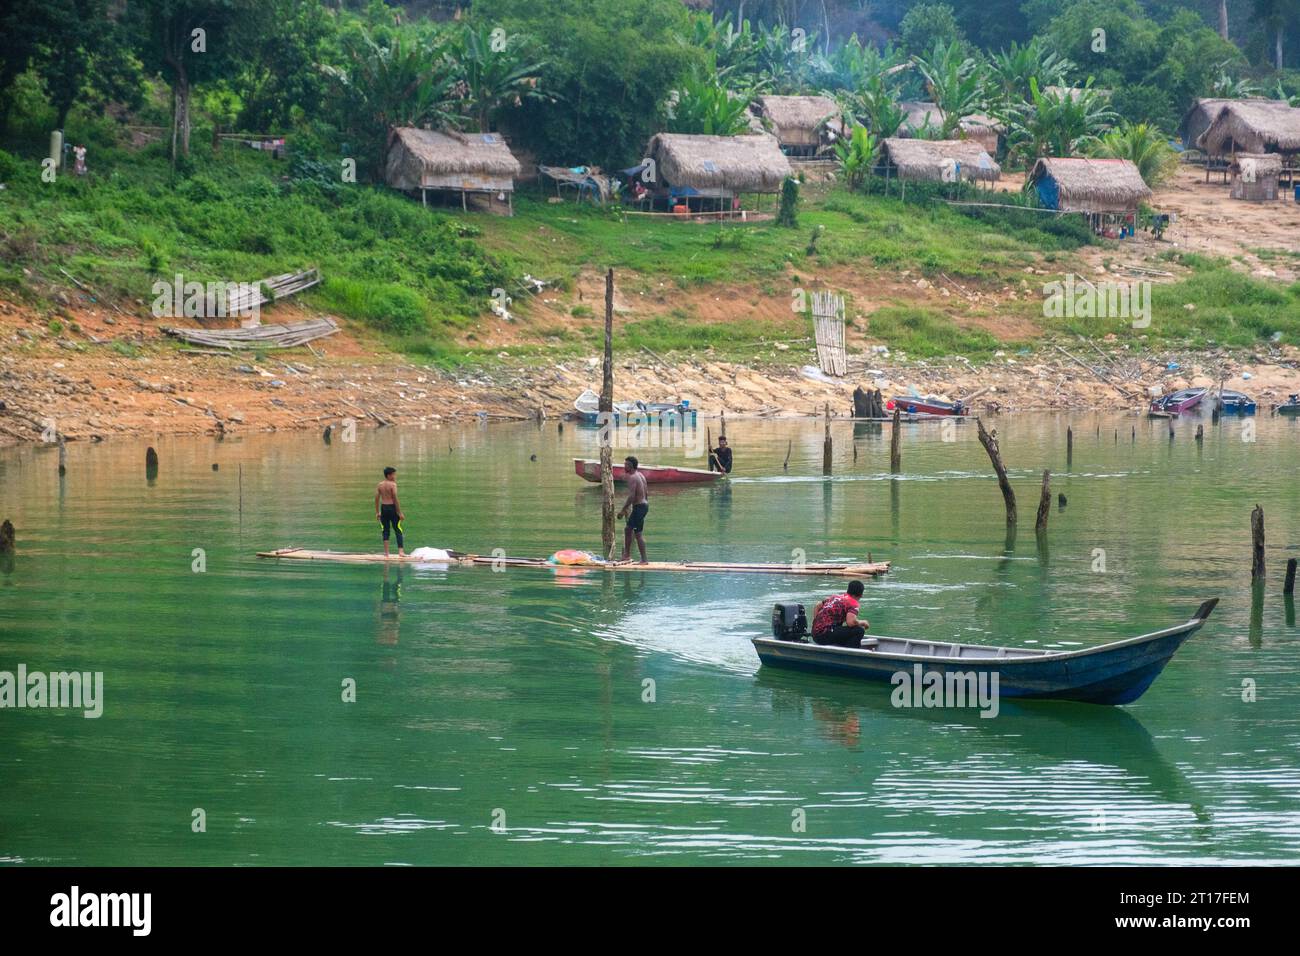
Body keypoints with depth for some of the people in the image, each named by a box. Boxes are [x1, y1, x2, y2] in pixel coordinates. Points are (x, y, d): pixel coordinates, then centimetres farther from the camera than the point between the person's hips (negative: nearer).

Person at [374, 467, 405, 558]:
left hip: (383, 508, 5)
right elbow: (395, 499, -14)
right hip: (392, 507, -5)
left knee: (386, 530, 10)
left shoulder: (380, 485, 7)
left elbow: (377, 498, 8)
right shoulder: (393, 484, -10)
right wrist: (400, 513, -11)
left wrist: (377, 512, 16)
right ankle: (401, 551, -7)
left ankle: (386, 552, 9)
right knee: (398, 530, 1)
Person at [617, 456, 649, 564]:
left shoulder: (632, 478, -16)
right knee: (628, 529, 18)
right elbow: (645, 494, 19)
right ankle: (626, 554, 24)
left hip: (638, 506, -10)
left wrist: (623, 510, -19)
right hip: (644, 504, 10)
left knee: (638, 534, -5)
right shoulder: (640, 475, 14)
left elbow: (631, 496, -23)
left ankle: (644, 559, -4)